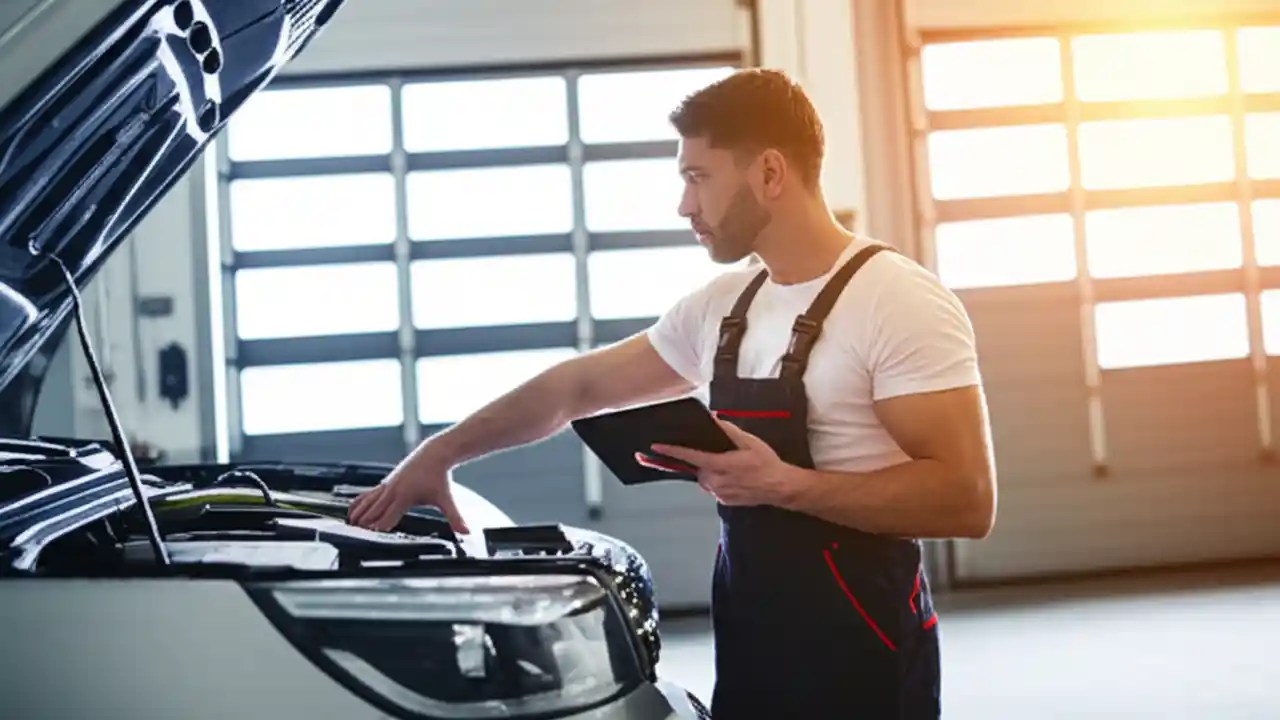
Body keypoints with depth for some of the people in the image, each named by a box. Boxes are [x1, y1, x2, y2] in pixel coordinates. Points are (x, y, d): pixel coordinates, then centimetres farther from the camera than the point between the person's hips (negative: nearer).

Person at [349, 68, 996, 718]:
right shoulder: (721, 306, 10)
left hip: (857, 653, -7)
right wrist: (438, 453, 16)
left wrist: (782, 483, -23)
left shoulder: (899, 303, -13)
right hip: (745, 643, 7)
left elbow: (965, 497, -19)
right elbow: (577, 385, 18)